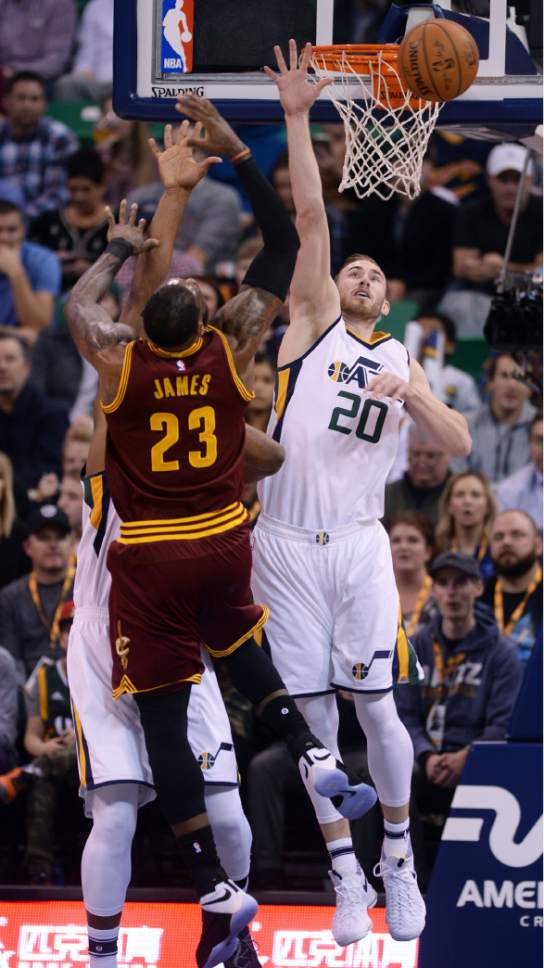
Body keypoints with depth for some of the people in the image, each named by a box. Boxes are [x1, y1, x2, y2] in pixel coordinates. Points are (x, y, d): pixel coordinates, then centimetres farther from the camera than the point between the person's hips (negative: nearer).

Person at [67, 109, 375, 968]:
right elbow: (284, 251, 2)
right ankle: (314, 757, 8)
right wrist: (238, 156, 0)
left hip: (151, 556, -3)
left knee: (163, 715, -1)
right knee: (239, 646, 33)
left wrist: (121, 250, 26)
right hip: (224, 542, 3)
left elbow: (76, 302, 11)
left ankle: (215, 892, -10)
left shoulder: (120, 362, -12)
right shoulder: (232, 348, -7)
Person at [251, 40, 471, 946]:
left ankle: (399, 861, 10)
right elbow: (311, 216, 0)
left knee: (376, 706, -4)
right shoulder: (312, 321, 9)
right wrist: (297, 119, -9)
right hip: (286, 546, -1)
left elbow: (460, 445, 8)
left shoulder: (400, 360, 16)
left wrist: (411, 396, -10)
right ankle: (346, 876, 5)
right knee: (314, 712, -1)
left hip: (359, 545, 1)